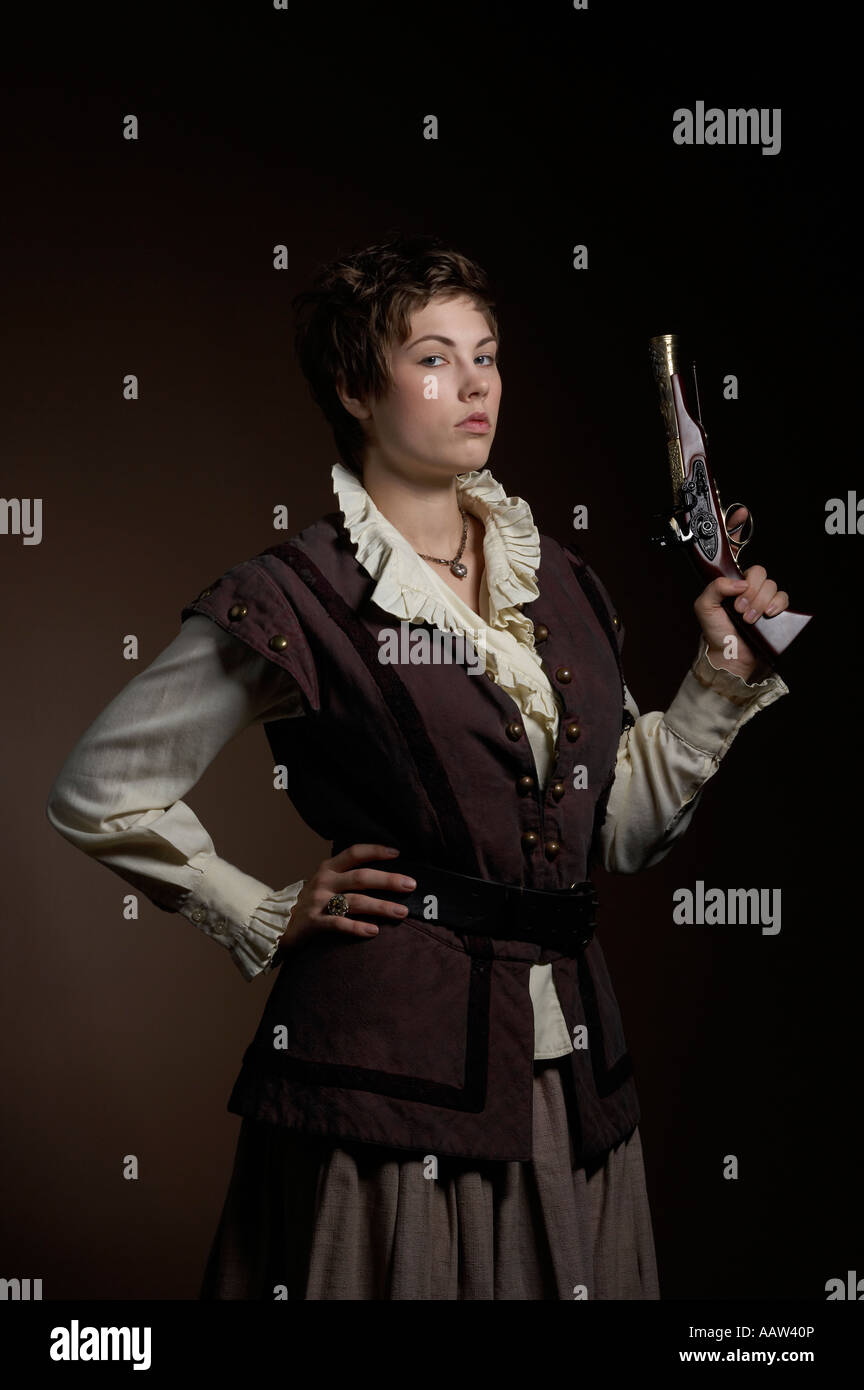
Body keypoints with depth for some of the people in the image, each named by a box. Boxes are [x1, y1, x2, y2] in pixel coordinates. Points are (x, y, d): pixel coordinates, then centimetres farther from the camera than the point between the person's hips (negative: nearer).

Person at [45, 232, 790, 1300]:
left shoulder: (558, 583, 10)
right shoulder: (297, 600, -8)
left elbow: (619, 826, 13)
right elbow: (100, 790, -3)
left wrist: (723, 674, 5)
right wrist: (268, 920, -3)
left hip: (570, 1079, 6)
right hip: (388, 1070, -5)